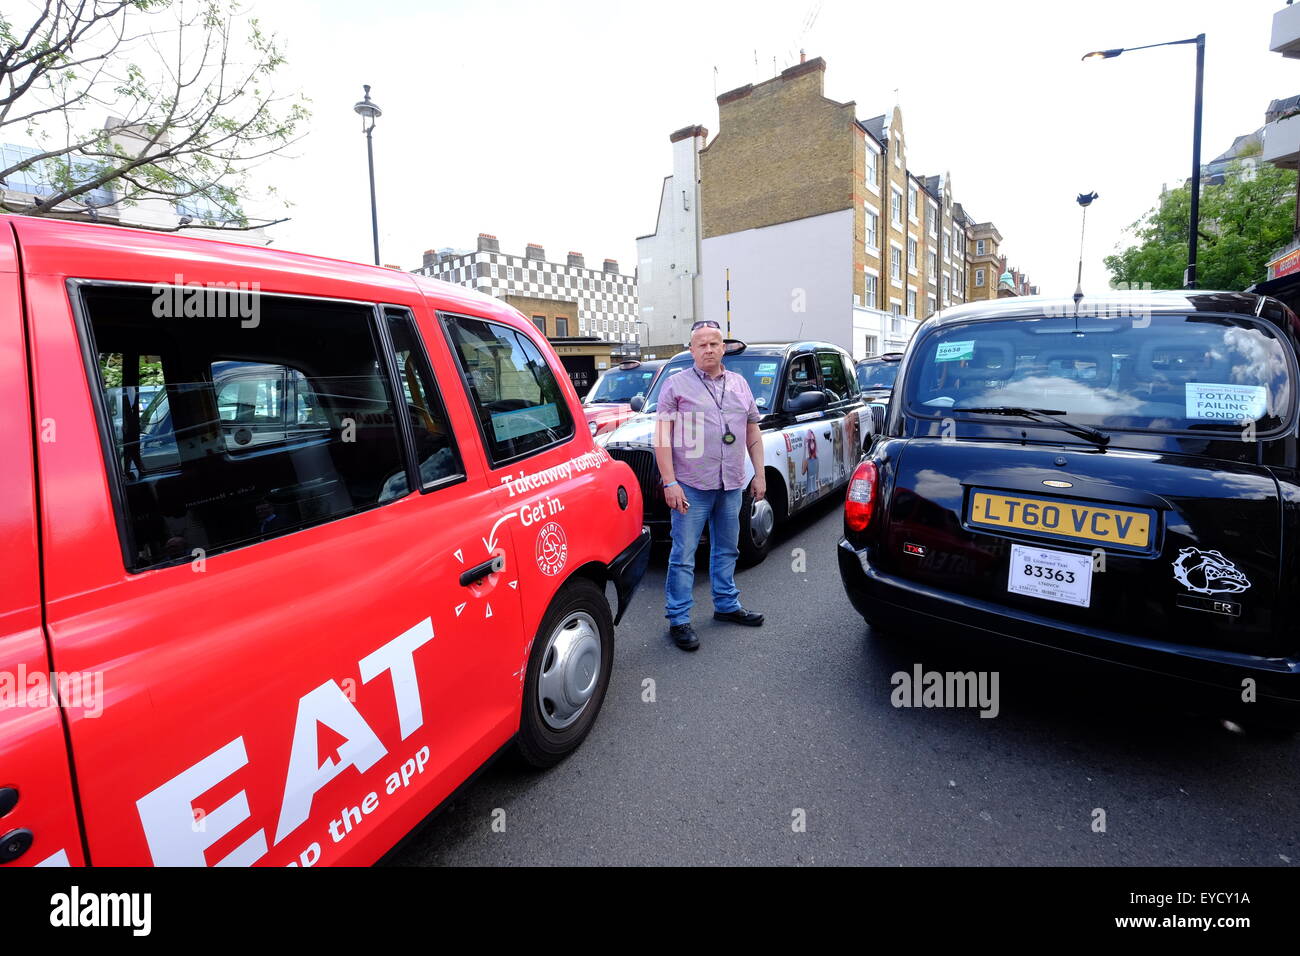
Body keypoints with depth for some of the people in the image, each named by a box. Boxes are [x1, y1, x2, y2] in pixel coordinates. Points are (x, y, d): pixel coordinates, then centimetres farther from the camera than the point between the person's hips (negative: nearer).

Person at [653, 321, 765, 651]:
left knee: (727, 549, 17)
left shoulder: (739, 384, 13)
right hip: (692, 486, -5)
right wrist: (670, 482, -16)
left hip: (732, 484, 5)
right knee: (683, 555, -2)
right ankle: (678, 620, 8)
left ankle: (727, 605, 33)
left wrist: (759, 475, 11)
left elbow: (753, 431, 18)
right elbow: (662, 436, -8)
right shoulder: (677, 385, -2)